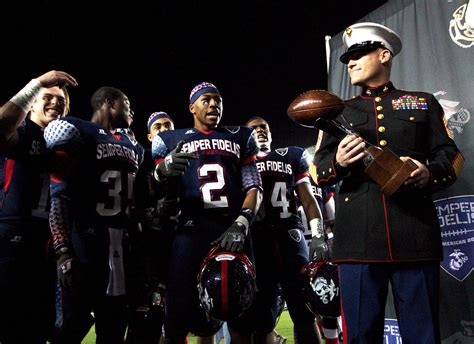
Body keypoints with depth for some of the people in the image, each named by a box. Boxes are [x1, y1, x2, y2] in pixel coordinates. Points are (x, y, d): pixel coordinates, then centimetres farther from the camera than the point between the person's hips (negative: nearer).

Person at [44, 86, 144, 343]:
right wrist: (62, 250, -20)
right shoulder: (75, 133, -5)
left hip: (123, 243, 7)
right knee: (74, 323, 0)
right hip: (84, 240, -7)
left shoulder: (133, 147, 18)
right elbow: (59, 197, -12)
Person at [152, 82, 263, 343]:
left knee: (241, 322, 10)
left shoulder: (241, 138, 16)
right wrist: (162, 171, -14)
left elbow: (253, 187, 9)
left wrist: (241, 225, -7)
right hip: (191, 232, -2)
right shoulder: (170, 141, 11)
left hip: (234, 232, 2)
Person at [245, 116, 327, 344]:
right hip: (257, 239, -1)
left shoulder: (292, 157, 18)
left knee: (304, 310, 0)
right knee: (262, 316, 3)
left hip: (290, 233, 1)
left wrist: (318, 235, 0)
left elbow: (308, 200, 13)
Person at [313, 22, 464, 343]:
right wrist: (338, 163, -12)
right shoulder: (339, 112, 19)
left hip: (415, 235, 0)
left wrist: (430, 173, -12)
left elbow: (451, 155, 11)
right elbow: (318, 169, 12)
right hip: (359, 239, 1)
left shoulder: (423, 103, 17)